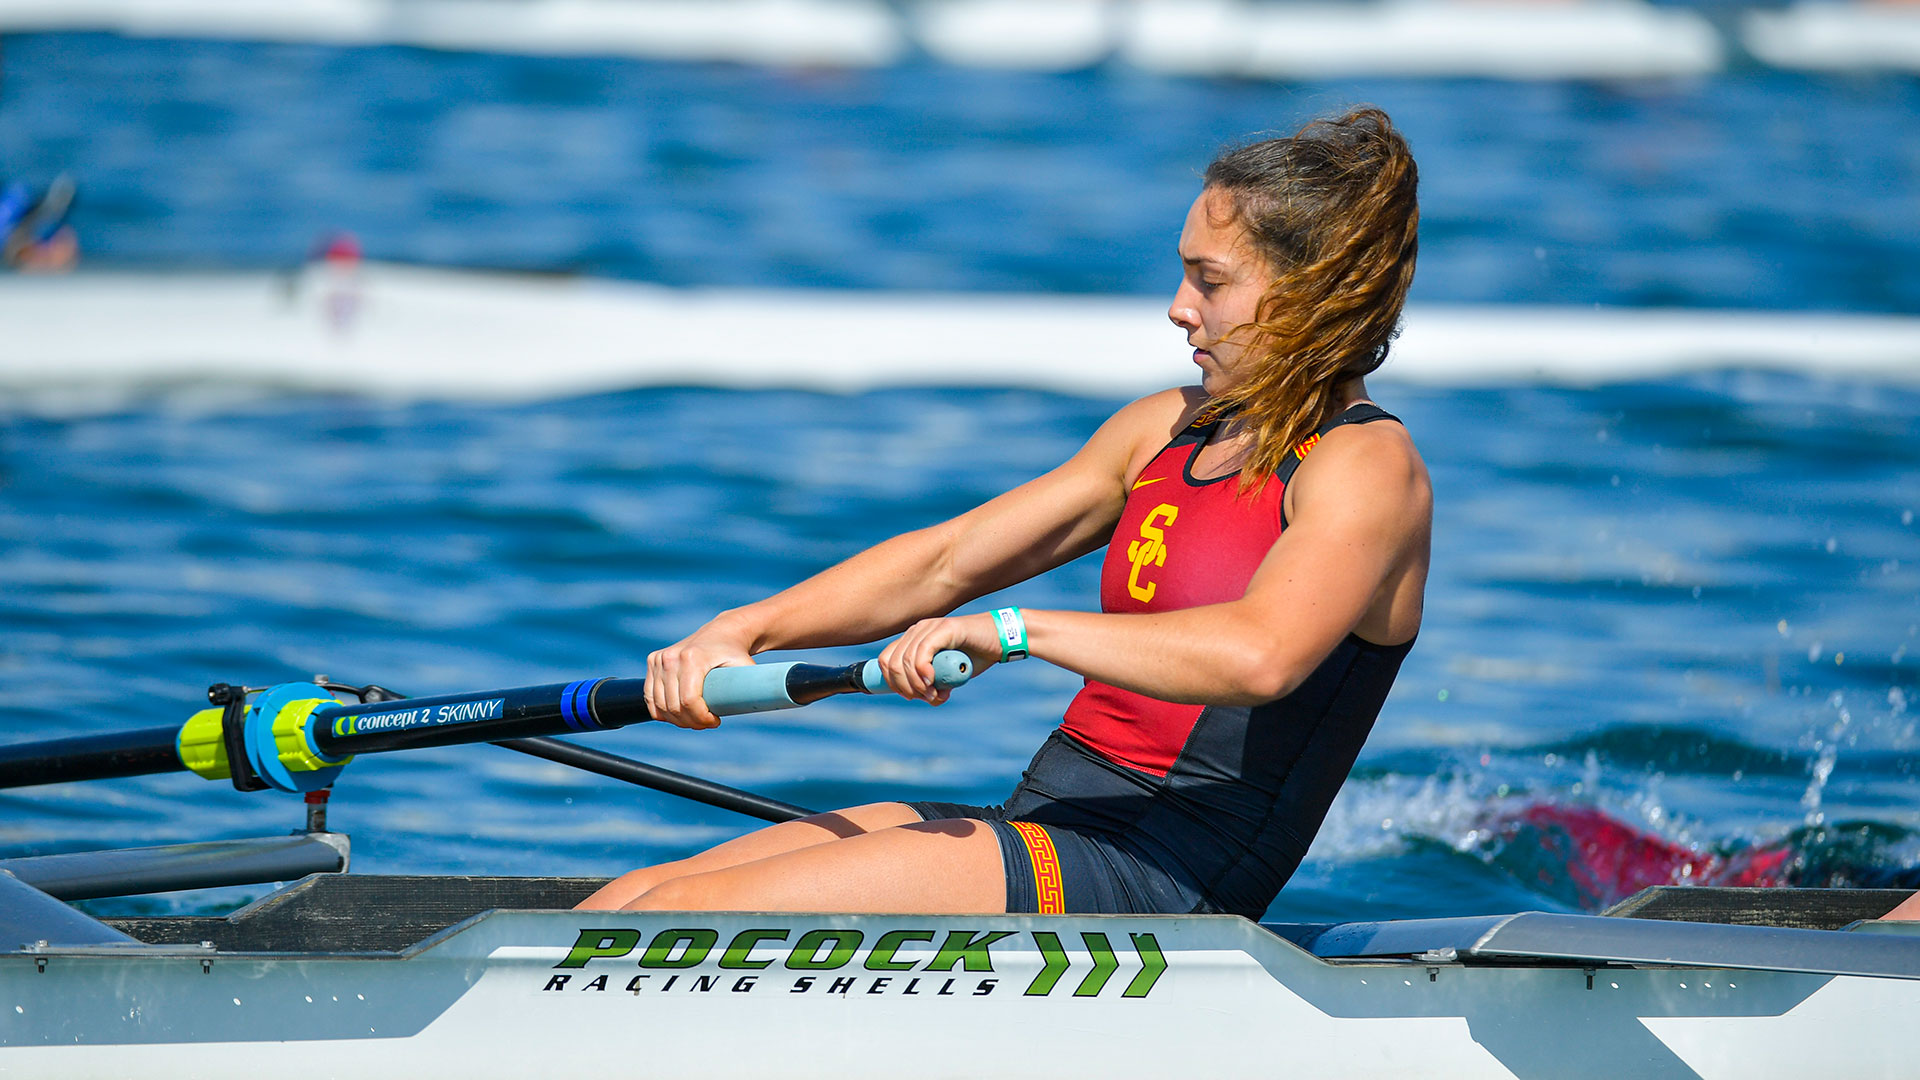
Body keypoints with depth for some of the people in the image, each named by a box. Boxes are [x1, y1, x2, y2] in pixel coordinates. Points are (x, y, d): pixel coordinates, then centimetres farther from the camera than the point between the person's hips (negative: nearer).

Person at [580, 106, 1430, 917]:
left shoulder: (1367, 467, -9)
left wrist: (1015, 630, -30)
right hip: (1043, 832, 8)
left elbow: (1258, 657, -29)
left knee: (678, 917, -20)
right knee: (626, 905, -4)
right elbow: (948, 559, 16)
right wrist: (744, 629, 2)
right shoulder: (1166, 430, 18)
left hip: (1153, 882, -8)